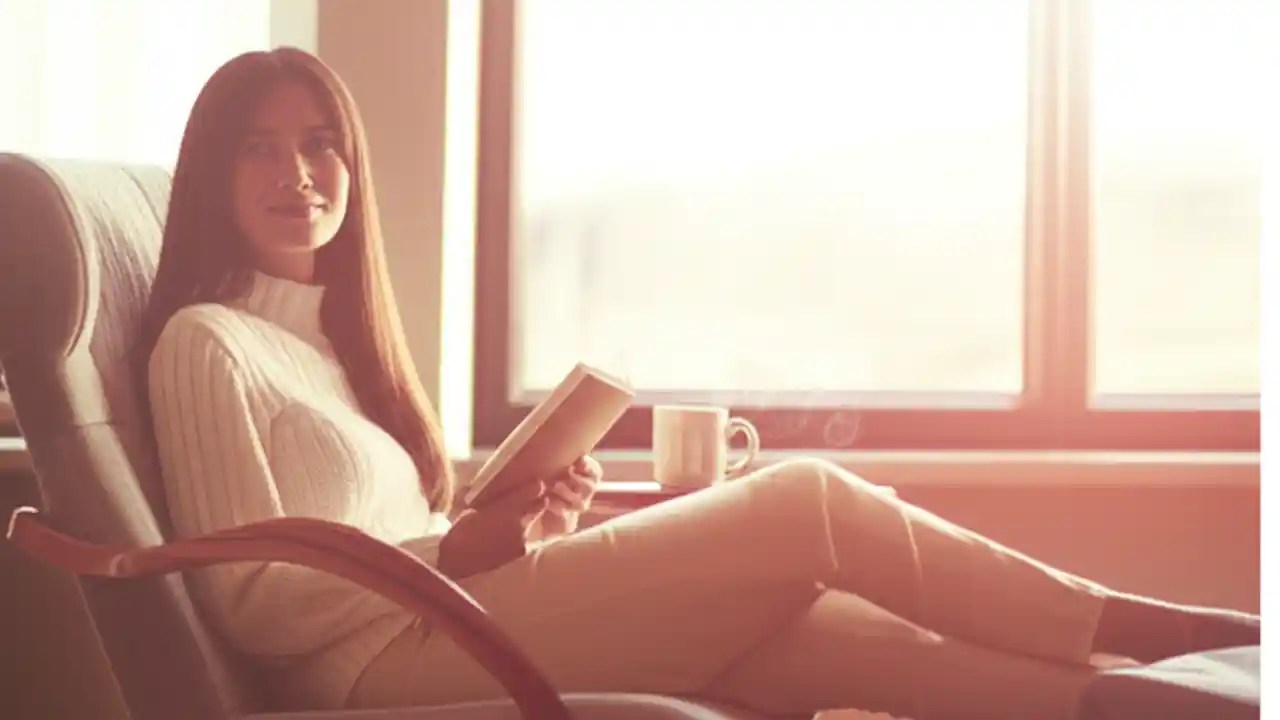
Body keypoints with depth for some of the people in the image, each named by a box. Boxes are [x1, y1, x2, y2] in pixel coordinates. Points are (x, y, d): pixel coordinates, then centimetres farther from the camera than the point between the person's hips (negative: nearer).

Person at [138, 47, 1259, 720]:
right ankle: (1158, 629, -5)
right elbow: (253, 595, -10)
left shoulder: (331, 331, 24)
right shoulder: (208, 344, -2)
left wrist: (521, 521, 0)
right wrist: (454, 551, -18)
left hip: (450, 626, 8)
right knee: (810, 502, -14)